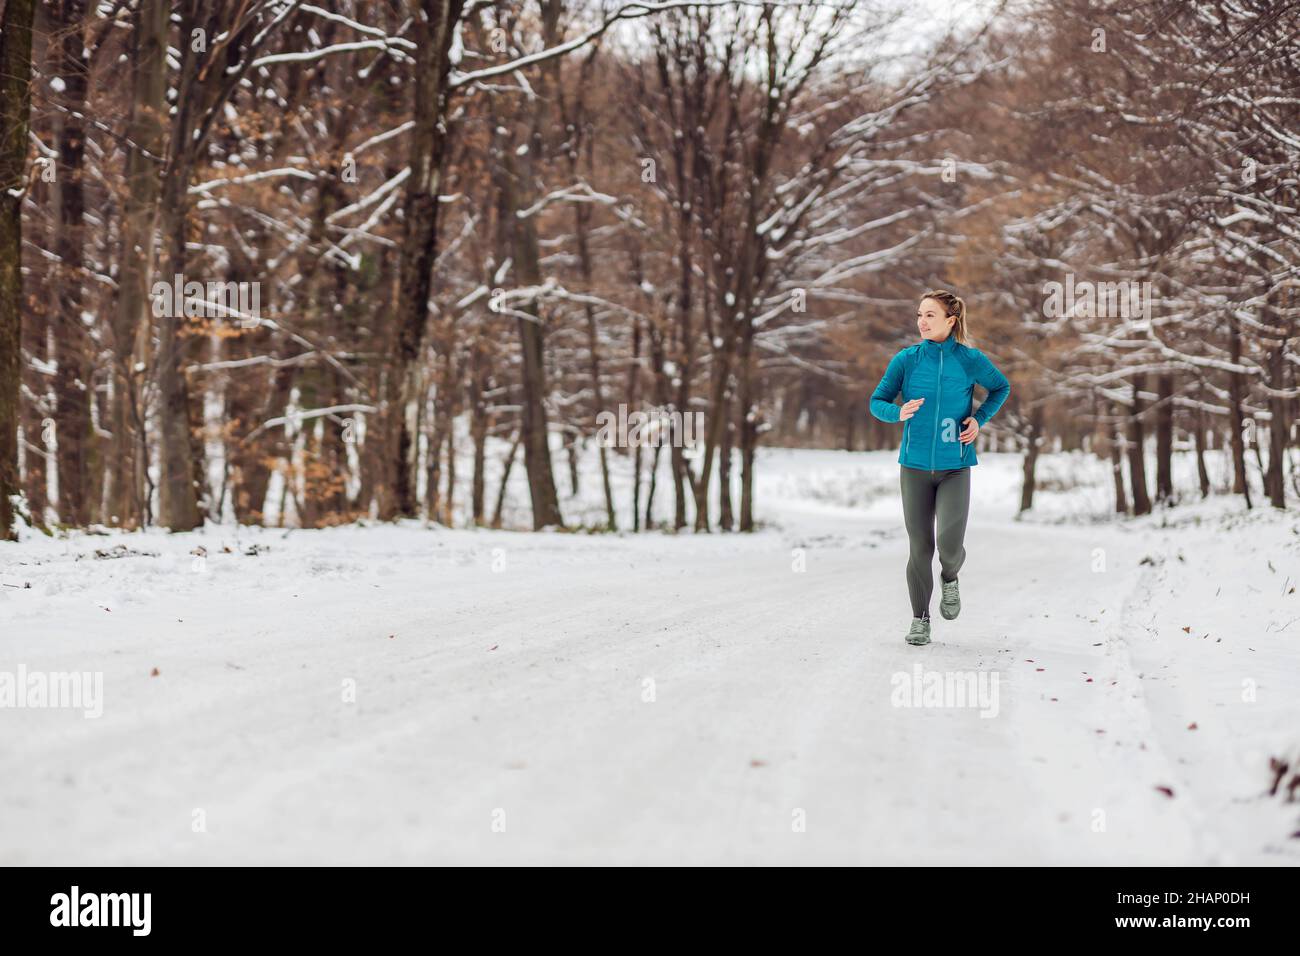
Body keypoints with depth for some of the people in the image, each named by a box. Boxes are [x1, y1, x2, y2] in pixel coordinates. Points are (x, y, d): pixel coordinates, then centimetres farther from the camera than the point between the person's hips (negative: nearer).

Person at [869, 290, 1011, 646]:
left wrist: (979, 419, 0)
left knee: (950, 542, -15)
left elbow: (1001, 388, 14)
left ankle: (950, 580, 20)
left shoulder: (970, 360, -4)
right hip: (915, 465, 1)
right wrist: (898, 412, -18)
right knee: (920, 546, 3)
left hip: (955, 466, -1)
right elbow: (877, 402, 3)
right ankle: (920, 619, 17)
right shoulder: (906, 360, -3)